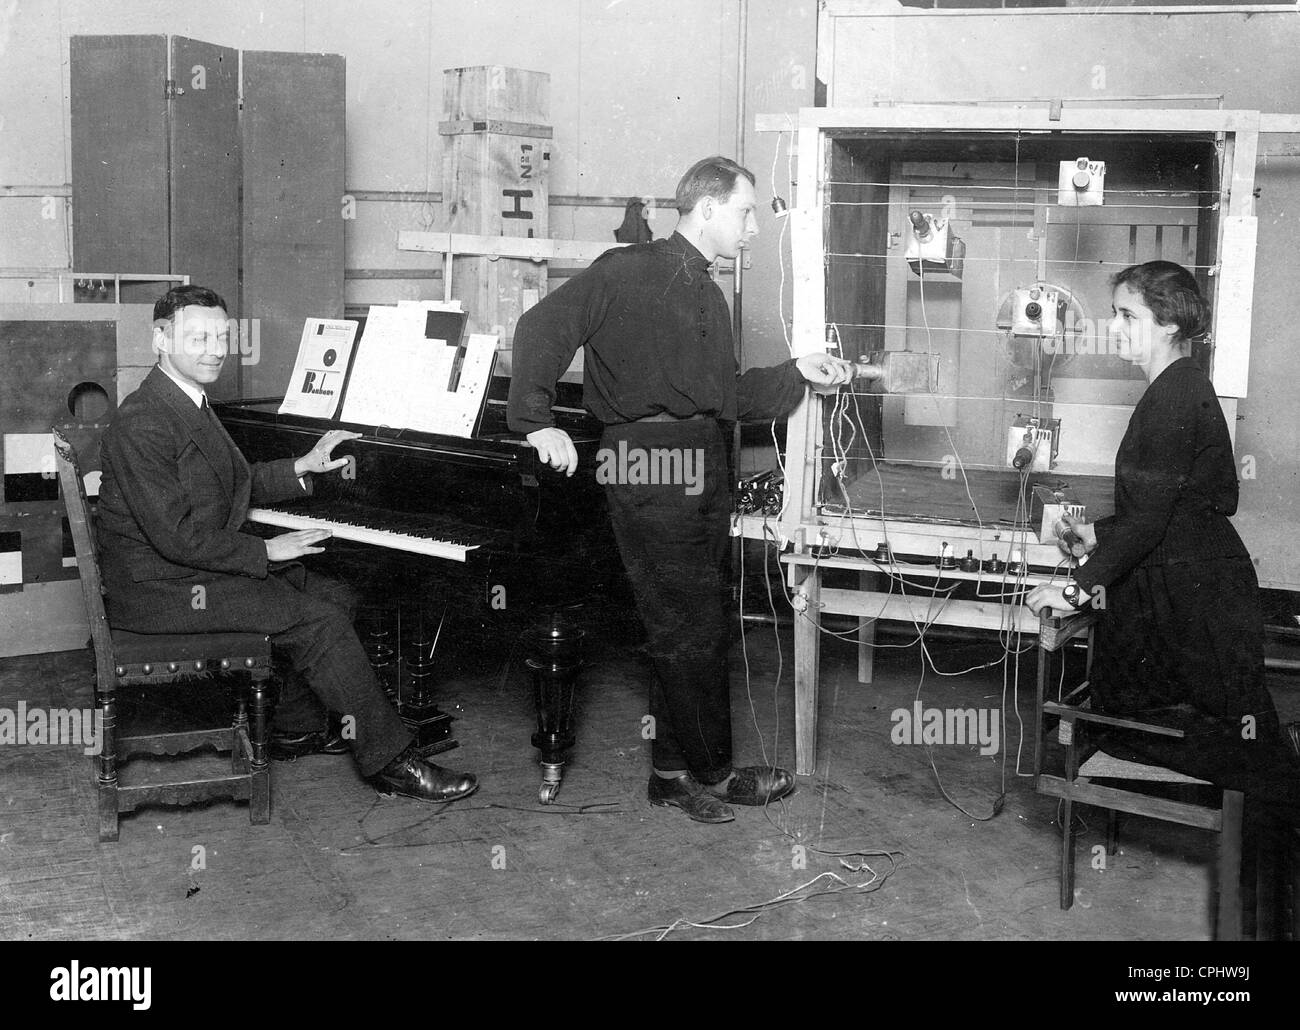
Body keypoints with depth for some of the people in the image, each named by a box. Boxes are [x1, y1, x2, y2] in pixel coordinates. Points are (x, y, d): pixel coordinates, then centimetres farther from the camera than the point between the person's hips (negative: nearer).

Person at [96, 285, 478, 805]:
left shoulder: (189, 404, 12)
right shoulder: (140, 423, -21)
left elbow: (240, 485, 23)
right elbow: (175, 535, -25)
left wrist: (304, 467, 10)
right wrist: (265, 550, -17)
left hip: (205, 564, 10)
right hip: (160, 590, -10)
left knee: (331, 595, 7)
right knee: (321, 621, -15)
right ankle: (389, 762, -7)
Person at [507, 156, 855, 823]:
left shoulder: (707, 295, 21)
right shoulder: (630, 270, -5)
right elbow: (543, 325, -13)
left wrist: (797, 372, 12)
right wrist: (538, 420, -21)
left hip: (703, 469, 9)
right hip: (649, 464, -9)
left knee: (691, 631, 12)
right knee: (690, 631, -2)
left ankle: (674, 773, 23)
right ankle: (715, 773, 11)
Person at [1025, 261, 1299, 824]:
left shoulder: (1174, 397, -20)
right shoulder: (1180, 388, 12)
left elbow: (1149, 517, -22)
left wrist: (1080, 587, -18)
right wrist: (1096, 533, 16)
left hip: (1195, 595, -10)